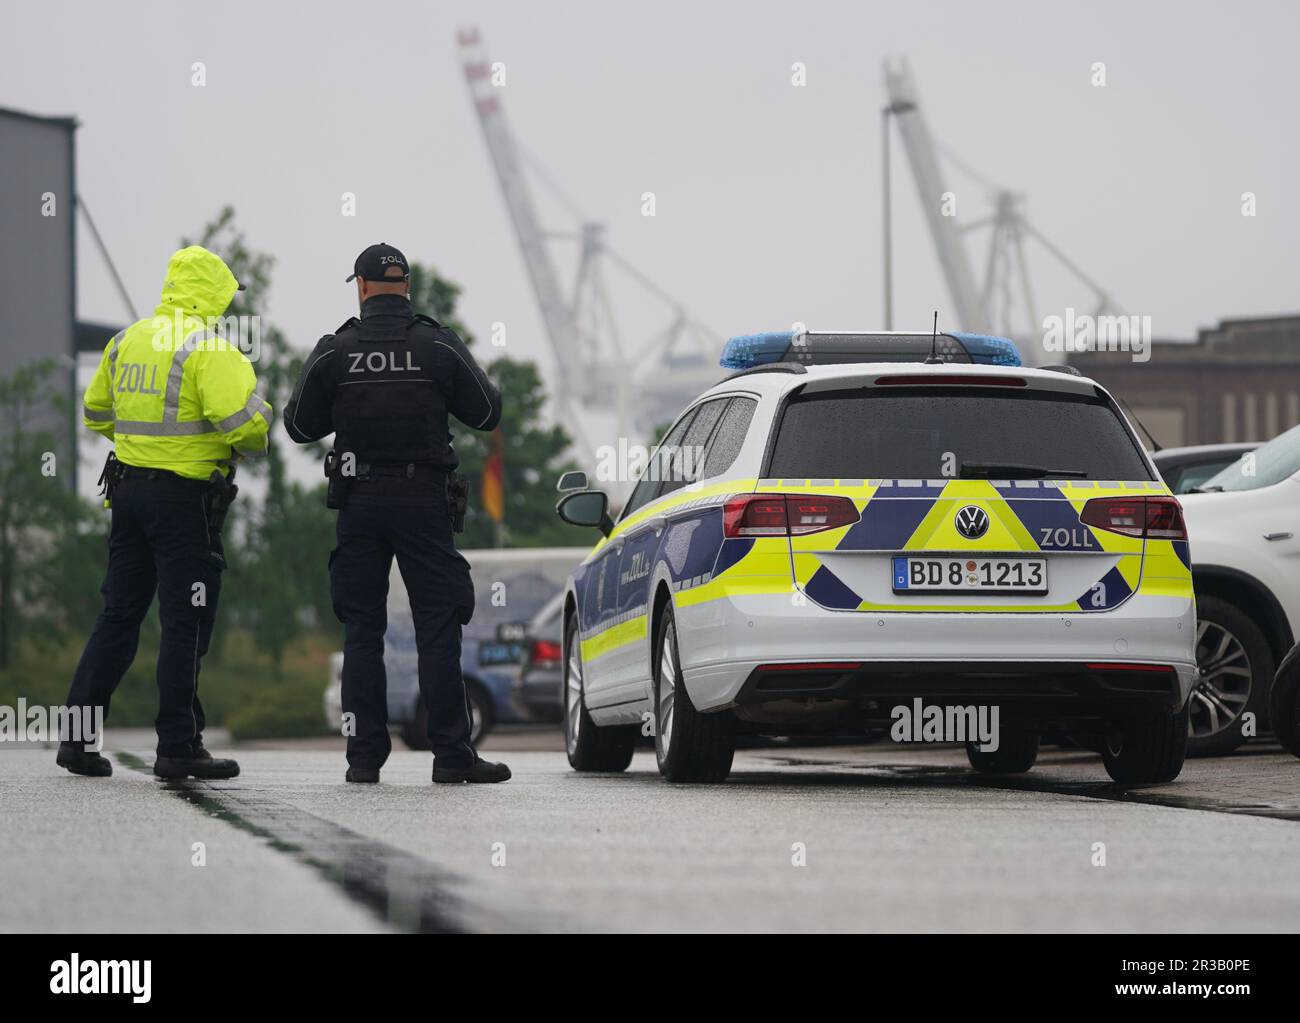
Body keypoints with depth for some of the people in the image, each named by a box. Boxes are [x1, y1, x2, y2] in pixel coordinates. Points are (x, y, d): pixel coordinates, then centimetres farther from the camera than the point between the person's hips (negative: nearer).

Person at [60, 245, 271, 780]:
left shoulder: (126, 341, 10)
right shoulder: (209, 346, -13)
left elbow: (97, 411, 20)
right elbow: (239, 419, -21)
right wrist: (256, 435, 0)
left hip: (128, 489, 7)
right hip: (184, 497, -7)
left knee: (118, 615, 13)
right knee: (185, 621, -1)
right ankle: (178, 747, 0)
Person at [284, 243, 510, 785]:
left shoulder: (334, 352, -2)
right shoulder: (439, 346, -3)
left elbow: (299, 425, 4)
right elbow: (487, 413, 2)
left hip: (358, 502, 1)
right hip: (423, 499, -1)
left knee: (361, 628, 6)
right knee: (438, 625, 0)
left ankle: (364, 755, 2)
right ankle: (451, 753, -5)